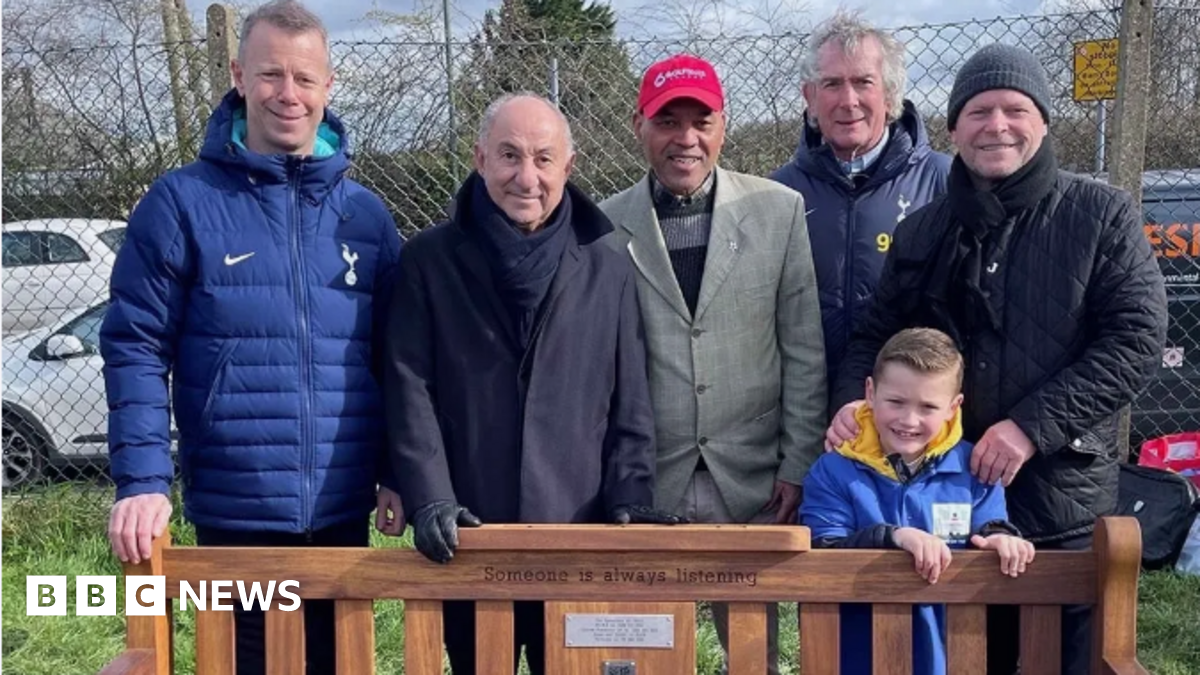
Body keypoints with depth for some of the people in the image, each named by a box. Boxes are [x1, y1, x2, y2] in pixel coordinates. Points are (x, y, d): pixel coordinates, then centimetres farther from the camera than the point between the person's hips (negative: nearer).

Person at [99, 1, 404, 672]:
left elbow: (394, 359, 8)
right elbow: (136, 348, -6)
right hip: (234, 516, -3)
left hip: (344, 514, 3)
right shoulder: (183, 202, -5)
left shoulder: (365, 214, 5)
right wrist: (143, 481, -15)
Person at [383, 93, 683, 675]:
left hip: (581, 542, 1)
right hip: (468, 544, 0)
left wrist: (629, 500, -5)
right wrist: (429, 501, -13)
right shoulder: (428, 261, 2)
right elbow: (410, 392, -4)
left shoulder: (607, 270, 6)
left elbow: (630, 405, 6)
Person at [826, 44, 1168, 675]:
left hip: (1065, 502, -2)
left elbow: (1137, 337, -9)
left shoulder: (1102, 215, -2)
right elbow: (876, 335, 12)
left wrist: (1034, 425, -18)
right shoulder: (921, 231, 7)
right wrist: (853, 400, -9)